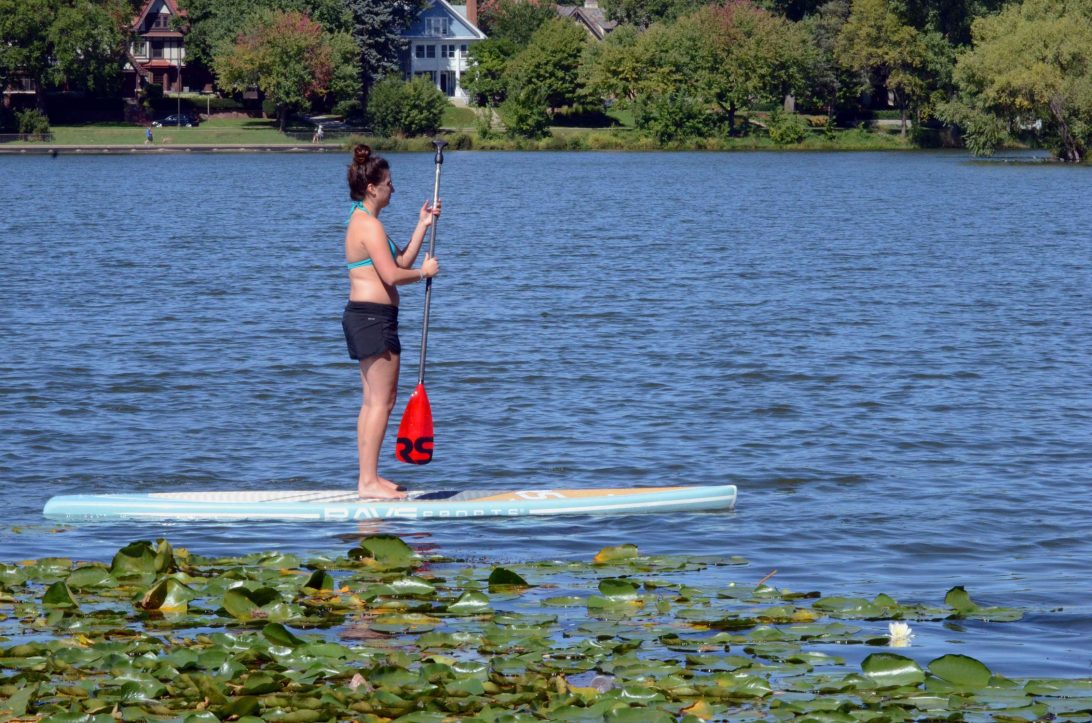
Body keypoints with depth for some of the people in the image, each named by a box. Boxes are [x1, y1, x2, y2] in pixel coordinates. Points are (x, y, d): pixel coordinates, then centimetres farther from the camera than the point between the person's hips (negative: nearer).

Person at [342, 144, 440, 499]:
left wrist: (422, 226, 15)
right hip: (373, 316, -11)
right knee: (382, 401, -8)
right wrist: (425, 272, -5)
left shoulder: (363, 222, 17)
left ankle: (368, 477, 18)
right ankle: (369, 481, -7)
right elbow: (392, 274, -21)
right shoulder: (370, 224, -15)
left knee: (373, 400, 14)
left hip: (363, 316, 11)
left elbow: (402, 262, 16)